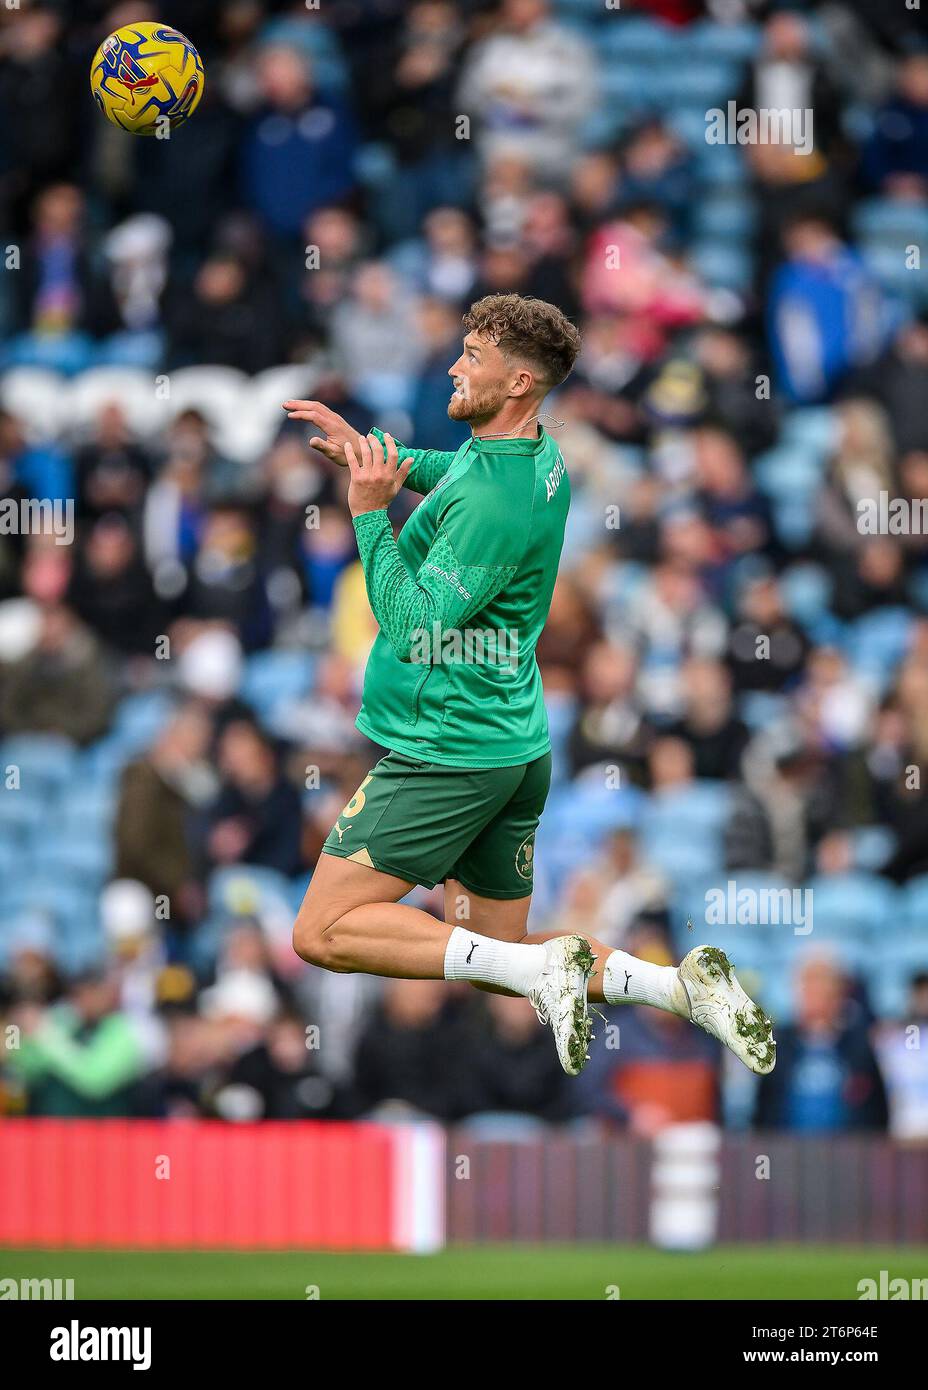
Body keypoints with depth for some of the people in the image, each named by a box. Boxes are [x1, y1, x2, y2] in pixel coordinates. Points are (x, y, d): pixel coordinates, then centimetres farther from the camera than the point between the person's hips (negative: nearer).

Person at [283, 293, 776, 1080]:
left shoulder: (495, 501, -23)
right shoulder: (538, 457, 7)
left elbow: (412, 628, -24)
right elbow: (450, 473, 31)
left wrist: (371, 513, -22)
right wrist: (367, 450, 18)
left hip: (448, 755, -10)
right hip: (518, 749, 10)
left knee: (324, 933, -7)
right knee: (498, 953, 17)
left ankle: (541, 968, -16)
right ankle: (680, 985, 0)